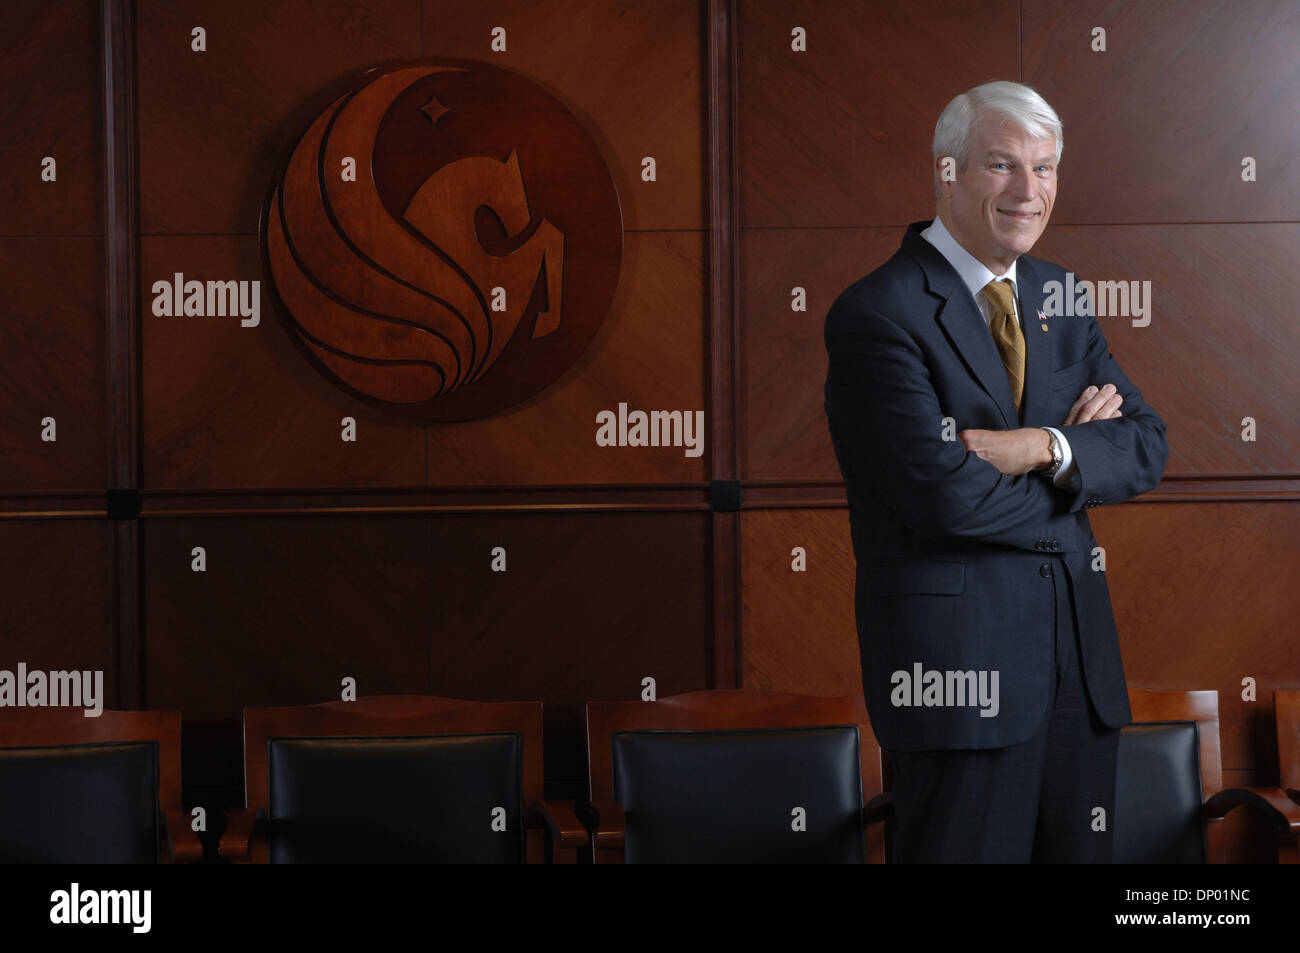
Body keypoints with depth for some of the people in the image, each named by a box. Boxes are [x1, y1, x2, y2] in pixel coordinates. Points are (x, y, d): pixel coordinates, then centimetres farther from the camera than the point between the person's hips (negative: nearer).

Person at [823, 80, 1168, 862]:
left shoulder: (1061, 298, 13)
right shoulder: (876, 314, -11)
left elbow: (1145, 447, 7)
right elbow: (946, 495, -20)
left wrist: (1044, 447, -13)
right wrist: (1076, 450, -5)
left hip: (1080, 650, 7)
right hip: (959, 659, -7)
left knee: (1078, 853, 12)